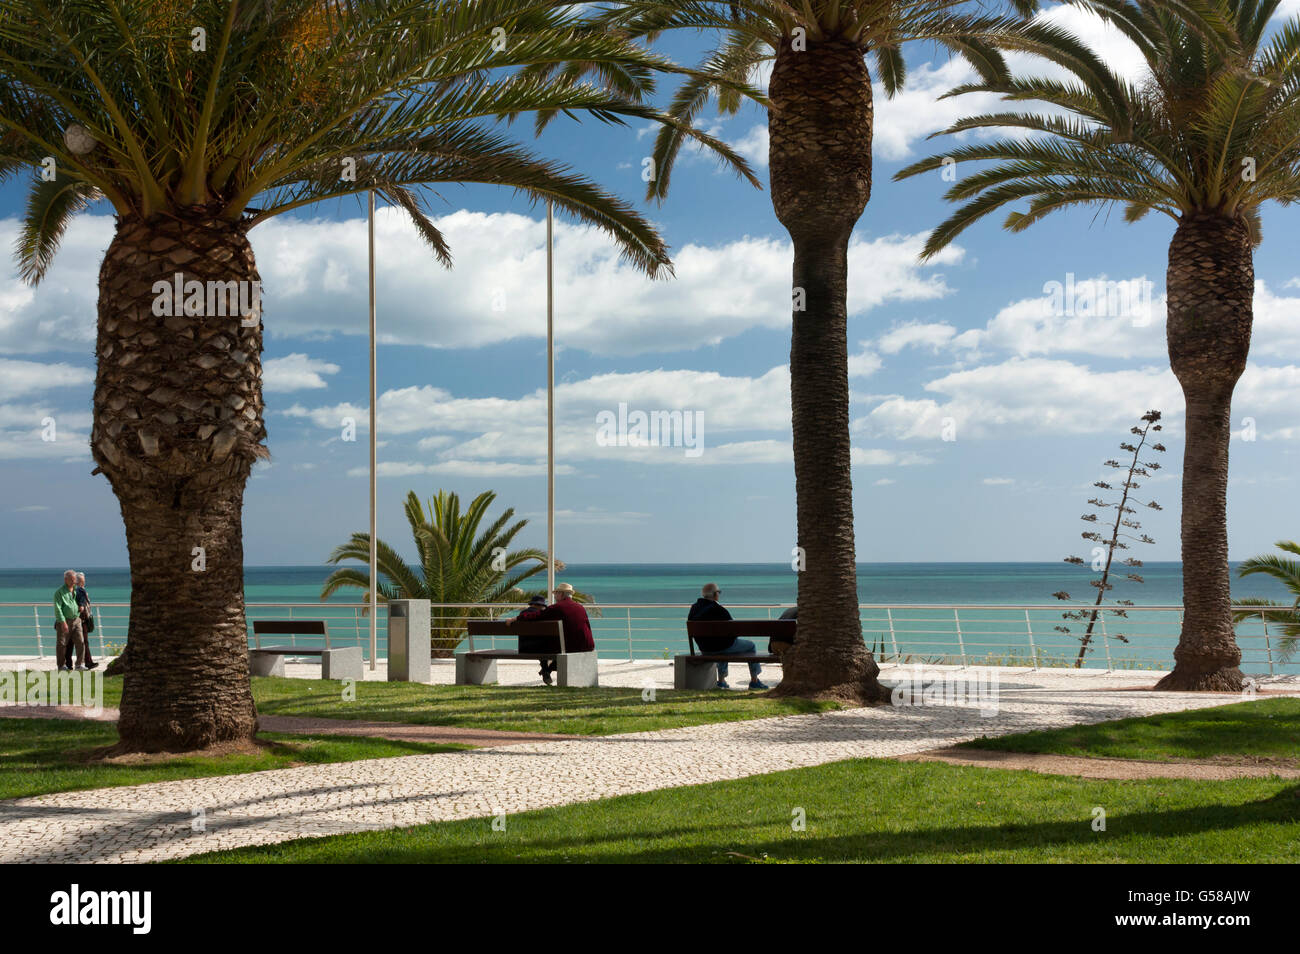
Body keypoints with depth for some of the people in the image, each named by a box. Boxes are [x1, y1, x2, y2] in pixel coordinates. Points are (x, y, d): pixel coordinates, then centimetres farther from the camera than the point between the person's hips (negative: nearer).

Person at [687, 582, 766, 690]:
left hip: (704, 648, 7)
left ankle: (721, 680, 37)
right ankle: (754, 680, 21)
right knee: (750, 645, 17)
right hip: (722, 646, -7)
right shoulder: (718, 609, -22)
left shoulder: (694, 608, -1)